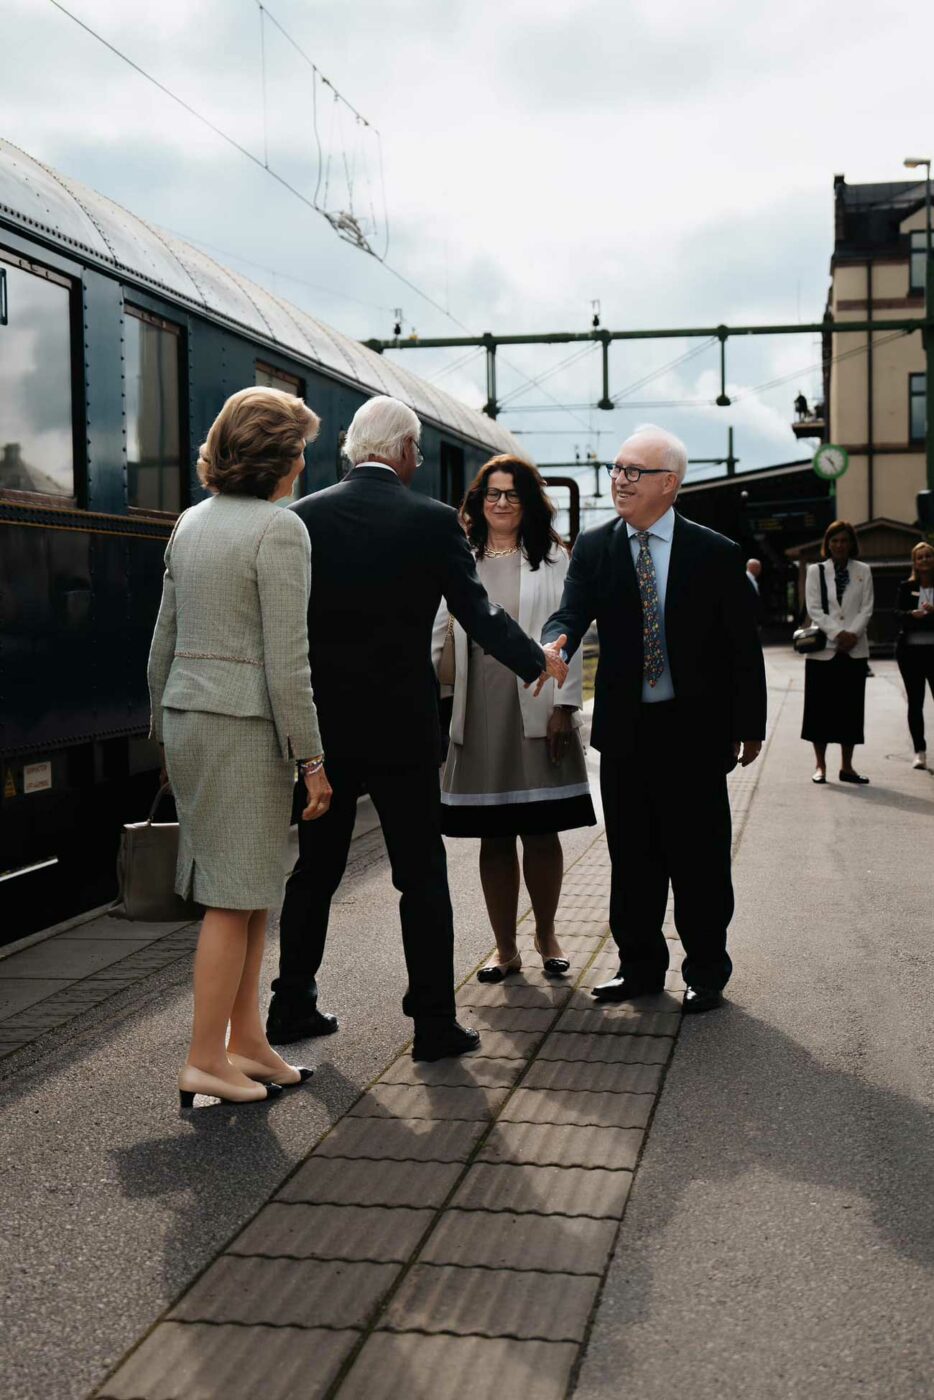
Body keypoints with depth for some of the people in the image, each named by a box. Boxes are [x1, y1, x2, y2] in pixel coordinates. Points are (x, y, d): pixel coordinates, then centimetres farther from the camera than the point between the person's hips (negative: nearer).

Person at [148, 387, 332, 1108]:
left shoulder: (192, 523, 12)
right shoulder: (279, 529, -12)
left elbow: (164, 642, 15)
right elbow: (285, 659, -16)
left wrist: (165, 727, 24)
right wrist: (311, 757, -12)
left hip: (188, 717, 8)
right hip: (247, 724, -8)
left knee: (252, 891, 14)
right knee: (236, 896, 0)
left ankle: (248, 1043, 21)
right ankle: (206, 1060, 7)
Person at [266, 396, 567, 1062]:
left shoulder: (303, 517, -1)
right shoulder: (434, 520, -7)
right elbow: (479, 613, -3)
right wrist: (539, 662, 13)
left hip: (321, 726, 3)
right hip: (402, 727, -3)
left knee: (314, 870, 15)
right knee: (422, 876, 6)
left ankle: (292, 1007, 24)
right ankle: (434, 1023, 9)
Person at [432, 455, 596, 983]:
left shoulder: (553, 559, 5)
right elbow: (433, 632, 6)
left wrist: (564, 707, -6)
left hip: (538, 711, -1)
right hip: (479, 712, 1)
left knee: (541, 834, 3)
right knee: (494, 838, 7)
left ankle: (546, 933, 25)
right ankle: (506, 948, 19)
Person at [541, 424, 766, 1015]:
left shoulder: (716, 554, -4)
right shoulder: (594, 548, 3)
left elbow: (744, 647, -1)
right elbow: (573, 612, -9)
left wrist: (750, 727, -1)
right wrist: (555, 644, -33)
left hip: (695, 728, -3)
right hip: (624, 728, 3)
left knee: (699, 856, 5)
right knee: (632, 856, 12)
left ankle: (706, 972, 20)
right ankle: (640, 965, 26)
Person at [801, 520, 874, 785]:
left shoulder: (863, 571, 9)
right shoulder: (816, 571, 4)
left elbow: (867, 608, 3)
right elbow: (814, 609, -3)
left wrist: (852, 634, -13)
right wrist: (837, 633, -14)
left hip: (855, 650, 2)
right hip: (824, 649, -1)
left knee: (851, 706, 4)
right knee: (821, 706, -1)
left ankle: (847, 767, 11)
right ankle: (820, 765, 8)